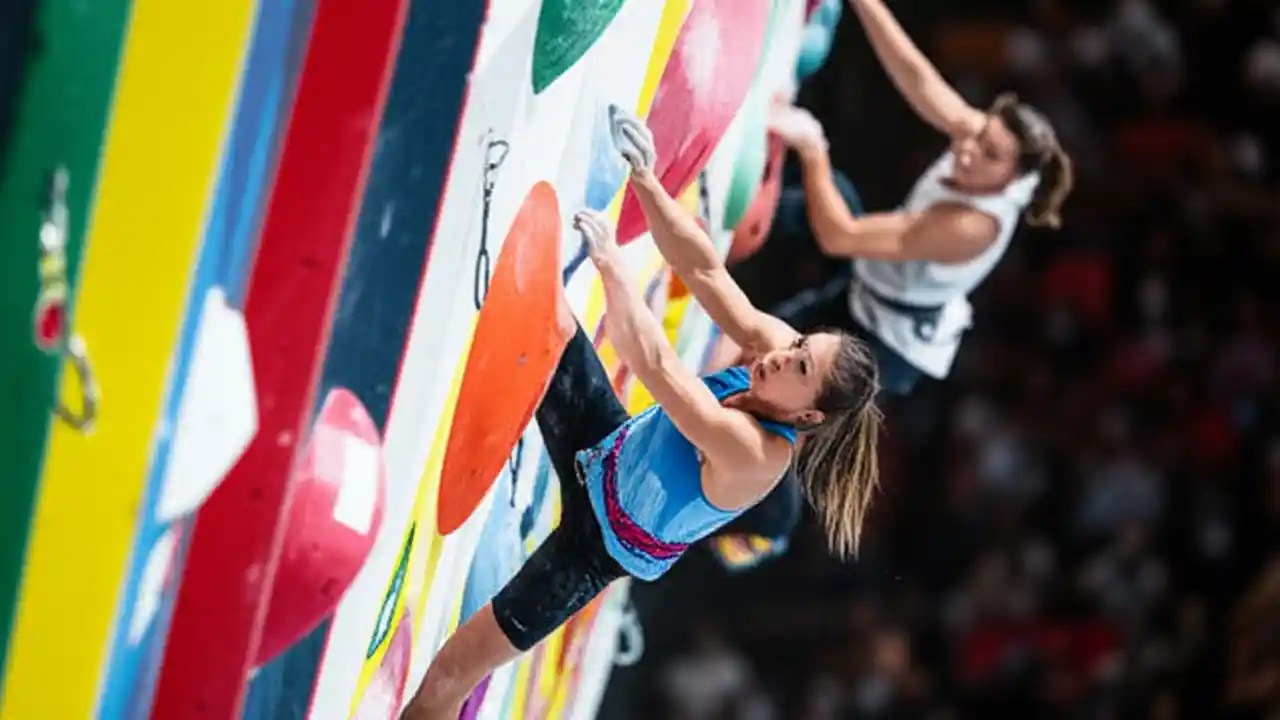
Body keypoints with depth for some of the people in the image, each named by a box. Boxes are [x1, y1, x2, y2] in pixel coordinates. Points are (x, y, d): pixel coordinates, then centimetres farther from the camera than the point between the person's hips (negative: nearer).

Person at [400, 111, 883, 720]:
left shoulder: (758, 455, -39)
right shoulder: (774, 344, -20)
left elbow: (655, 366, -44)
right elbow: (704, 269, -20)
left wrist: (610, 262, -41)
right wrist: (641, 177, -31)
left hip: (600, 542, -6)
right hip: (610, 452, 6)